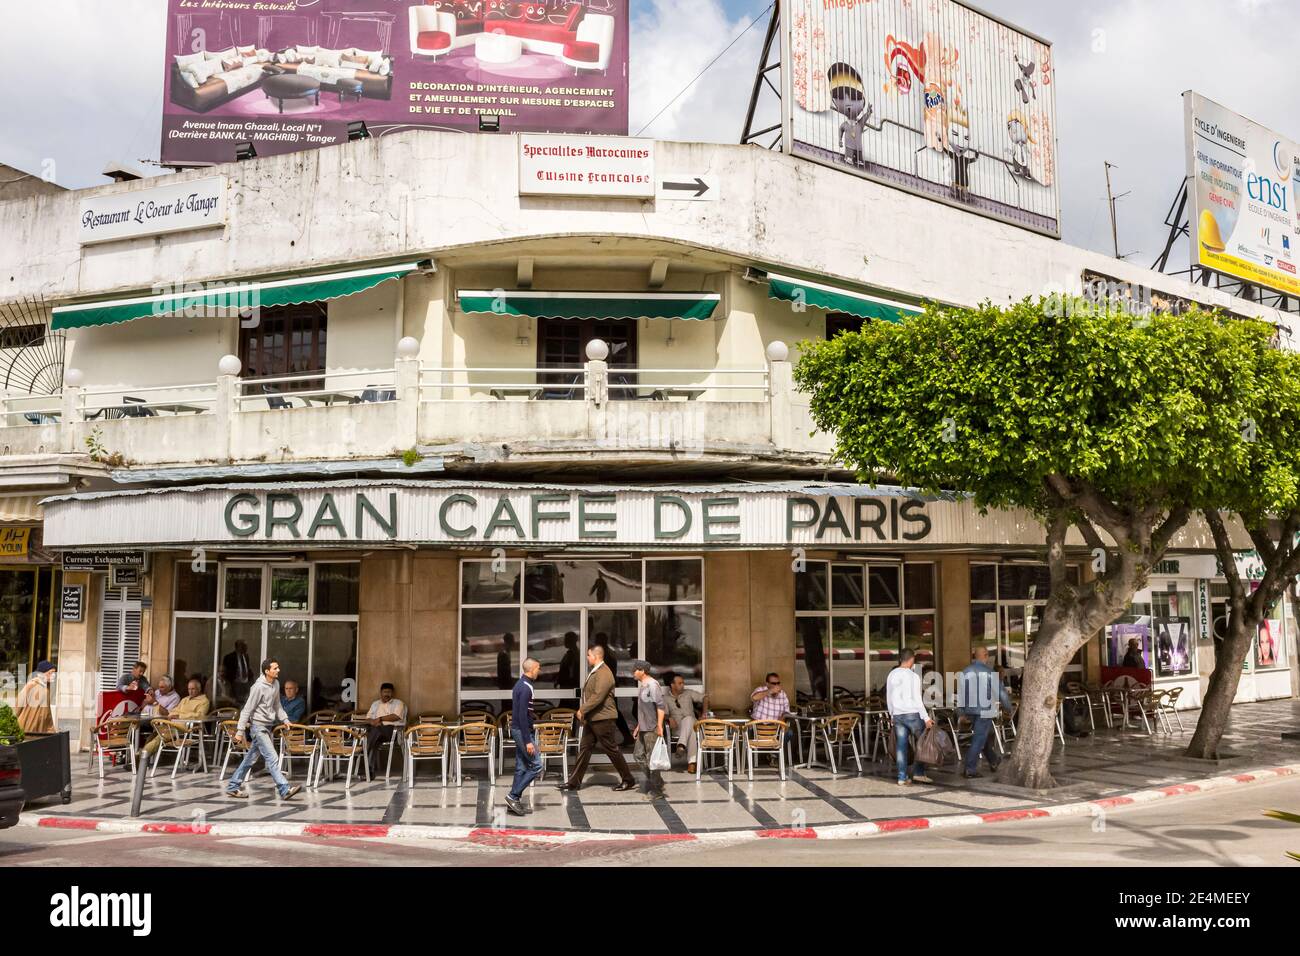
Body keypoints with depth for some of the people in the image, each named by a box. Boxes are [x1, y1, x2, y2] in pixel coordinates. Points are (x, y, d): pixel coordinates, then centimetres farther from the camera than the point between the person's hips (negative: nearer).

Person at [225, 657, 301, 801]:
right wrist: (240, 731, -14)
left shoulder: (276, 684, 6)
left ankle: (233, 787, 26)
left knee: (250, 759, 15)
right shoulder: (259, 687, -17)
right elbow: (247, 710, -15)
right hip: (258, 726, -8)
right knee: (272, 758, -12)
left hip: (267, 726, 8)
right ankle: (285, 790, -14)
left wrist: (284, 719, 7)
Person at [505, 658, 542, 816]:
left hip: (517, 730, 10)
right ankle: (513, 796, -4)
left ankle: (514, 802, 13)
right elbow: (522, 715, -23)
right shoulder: (526, 688, -19)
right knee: (536, 765, -6)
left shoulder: (520, 684, 12)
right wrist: (528, 741, -23)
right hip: (522, 731, -10)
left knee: (521, 767, 11)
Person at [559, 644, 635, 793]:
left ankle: (628, 781, 8)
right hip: (592, 718, 10)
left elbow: (598, 696, -26)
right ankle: (574, 781, 14)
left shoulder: (604, 673, -19)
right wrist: (584, 712, 9)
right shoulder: (594, 672, 14)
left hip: (602, 719, -10)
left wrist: (582, 710, -20)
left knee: (611, 750, -2)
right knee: (585, 749, 10)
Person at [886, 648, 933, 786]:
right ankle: (919, 772, 8)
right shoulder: (913, 676, -10)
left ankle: (902, 777, 5)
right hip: (912, 713, -5)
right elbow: (917, 699, -12)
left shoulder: (891, 675, 8)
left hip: (897, 715, 6)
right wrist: (926, 718, -9)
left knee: (901, 746, 5)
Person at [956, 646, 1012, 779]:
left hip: (971, 710, 6)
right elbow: (1001, 691, -6)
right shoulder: (989, 672, -12)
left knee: (985, 736, 22)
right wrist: (1008, 708, 9)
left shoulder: (965, 671, 3)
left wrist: (962, 711, 16)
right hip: (985, 710, -6)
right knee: (978, 740, -1)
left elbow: (960, 692, 7)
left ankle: (993, 761, 36)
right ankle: (970, 769, -2)